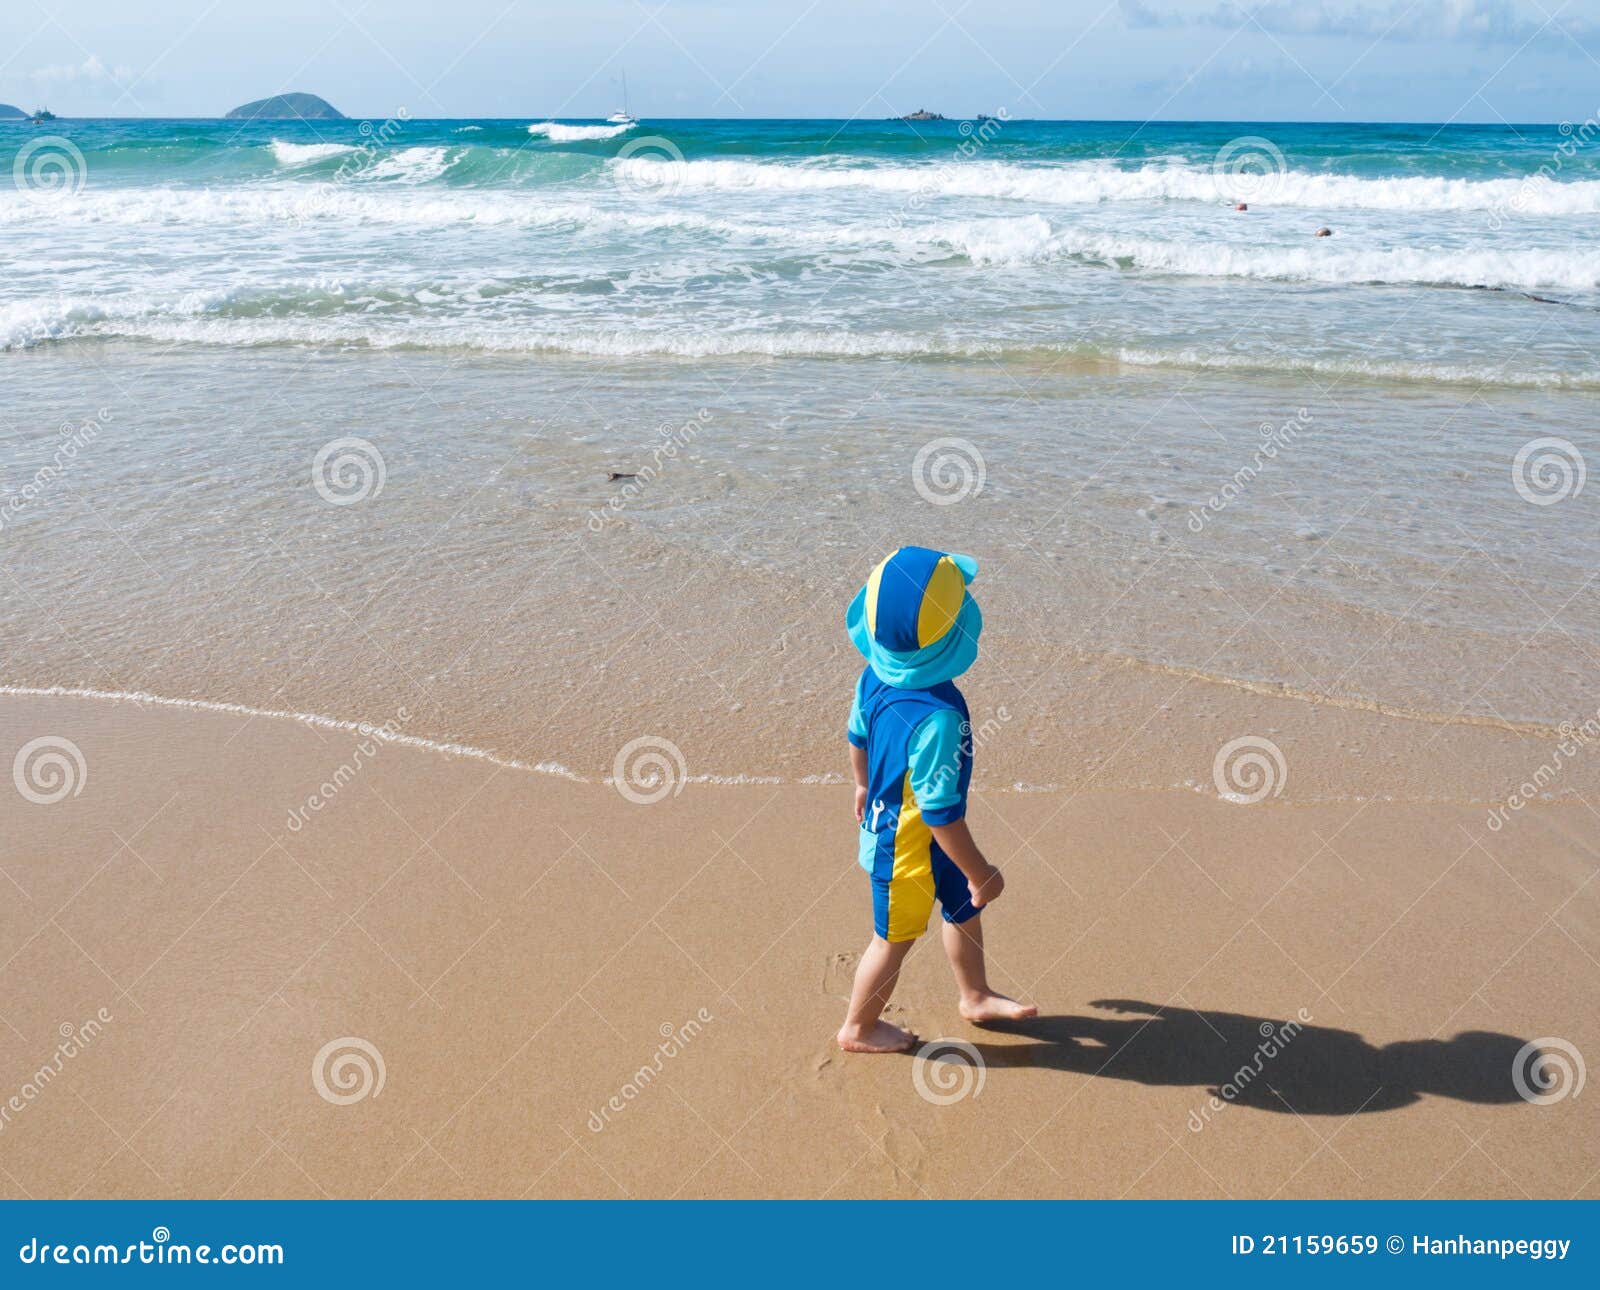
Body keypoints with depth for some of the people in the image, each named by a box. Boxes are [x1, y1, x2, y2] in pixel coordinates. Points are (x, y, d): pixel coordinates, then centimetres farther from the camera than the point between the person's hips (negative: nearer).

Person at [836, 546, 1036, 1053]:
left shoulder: (875, 675, -14)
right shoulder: (937, 718, -39)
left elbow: (857, 736, 5)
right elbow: (942, 813, -32)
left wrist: (864, 785, 25)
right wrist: (981, 872, -17)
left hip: (886, 818, 8)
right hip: (907, 850, -8)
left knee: (965, 906, 27)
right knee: (896, 938, 17)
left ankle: (975, 996, 51)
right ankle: (858, 1029, 42)